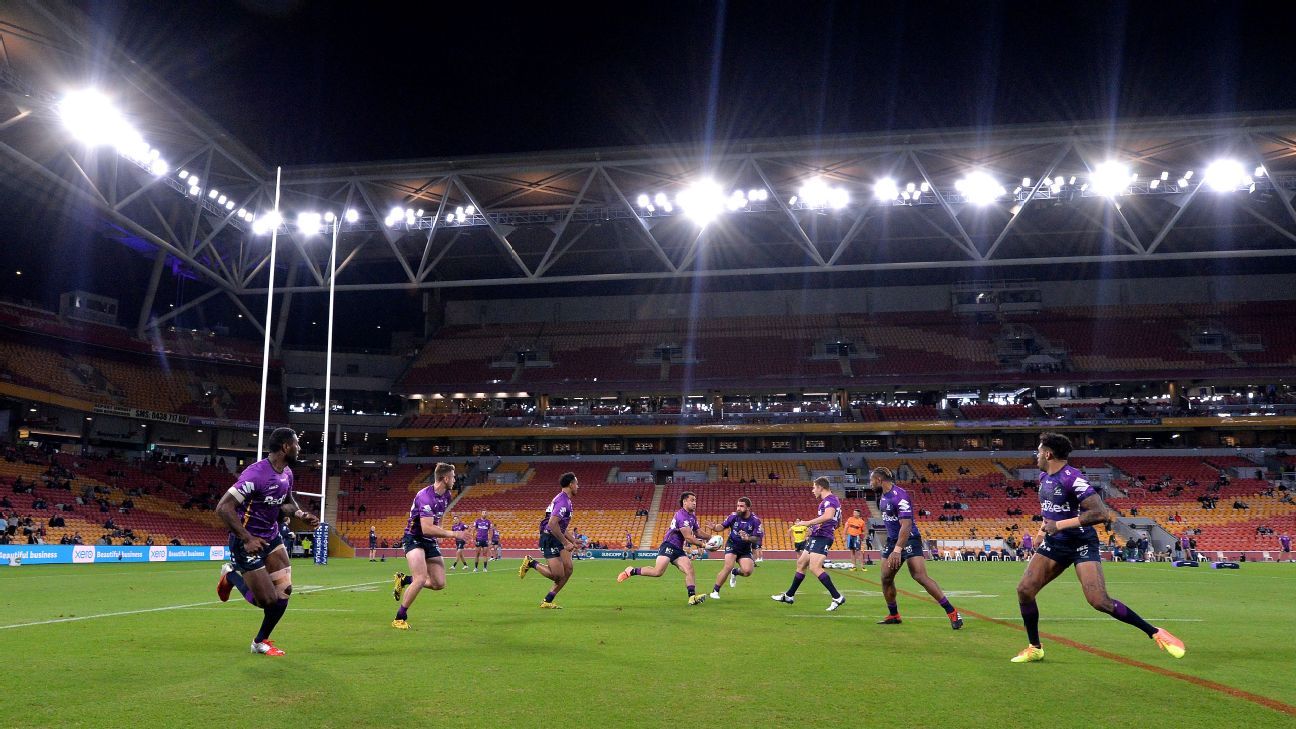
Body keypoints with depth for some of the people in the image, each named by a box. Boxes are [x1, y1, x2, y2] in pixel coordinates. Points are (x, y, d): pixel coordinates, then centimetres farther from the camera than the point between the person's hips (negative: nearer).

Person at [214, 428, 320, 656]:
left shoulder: (287, 473, 1)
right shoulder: (256, 474, -27)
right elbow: (223, 508, -28)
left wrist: (301, 515, -2)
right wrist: (247, 539, -29)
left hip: (271, 536, 8)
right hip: (248, 541, -8)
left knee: (284, 590, -1)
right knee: (268, 600, -5)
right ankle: (231, 575, 21)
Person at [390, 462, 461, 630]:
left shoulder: (446, 495, 3)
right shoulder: (425, 496, -25)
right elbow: (426, 529, -32)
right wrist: (451, 534, -28)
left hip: (430, 541, 8)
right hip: (414, 539, -8)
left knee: (439, 584, -1)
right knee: (421, 579, -25)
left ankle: (404, 580, 22)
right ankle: (399, 618, -8)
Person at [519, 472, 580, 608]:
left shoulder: (566, 500, 16)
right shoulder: (562, 501, -18)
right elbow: (552, 524, -29)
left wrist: (573, 541, 21)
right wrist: (565, 543, -23)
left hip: (558, 538, 10)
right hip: (549, 539, -10)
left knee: (568, 569, -1)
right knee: (558, 575, -13)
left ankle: (548, 601, 7)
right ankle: (531, 563, 7)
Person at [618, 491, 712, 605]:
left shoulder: (692, 516, 16)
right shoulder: (681, 516, -15)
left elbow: (698, 533, 25)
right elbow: (688, 537, -18)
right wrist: (702, 544, -11)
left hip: (678, 550, 9)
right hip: (668, 546, -9)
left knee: (689, 570, -9)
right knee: (658, 572, -21)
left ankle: (692, 597, -16)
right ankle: (631, 571, -4)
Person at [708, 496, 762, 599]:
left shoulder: (755, 520, -14)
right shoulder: (734, 516, -11)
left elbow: (757, 538, -15)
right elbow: (723, 526, 0)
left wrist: (748, 538, -35)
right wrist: (714, 527, -21)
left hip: (745, 549, 1)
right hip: (732, 545, -1)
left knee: (747, 571, -17)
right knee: (728, 567, -22)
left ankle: (735, 572, 21)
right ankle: (715, 591, -6)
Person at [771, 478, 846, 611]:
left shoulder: (830, 499, -13)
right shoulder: (827, 500, 18)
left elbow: (828, 515, -33)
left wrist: (808, 523, -29)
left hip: (821, 538, -11)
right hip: (816, 537, 11)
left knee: (815, 567, -20)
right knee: (801, 563, 17)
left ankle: (837, 597, -17)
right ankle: (789, 596, 27)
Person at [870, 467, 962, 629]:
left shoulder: (899, 496, -21)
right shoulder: (883, 496, 8)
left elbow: (906, 525, -27)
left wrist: (897, 550, -31)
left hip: (909, 540, -9)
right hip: (893, 540, 9)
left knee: (920, 577, -18)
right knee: (886, 578, 6)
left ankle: (952, 612, -12)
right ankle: (893, 615, 22)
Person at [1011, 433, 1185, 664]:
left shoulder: (1071, 478, -20)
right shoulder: (1044, 477, 7)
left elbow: (1101, 513, -28)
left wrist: (1060, 525, -27)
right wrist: (1044, 527, 11)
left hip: (1081, 543, -8)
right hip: (1054, 543, 8)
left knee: (1100, 602, -18)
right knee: (1024, 590, -5)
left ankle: (1155, 633, 0)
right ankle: (1034, 648, 11)